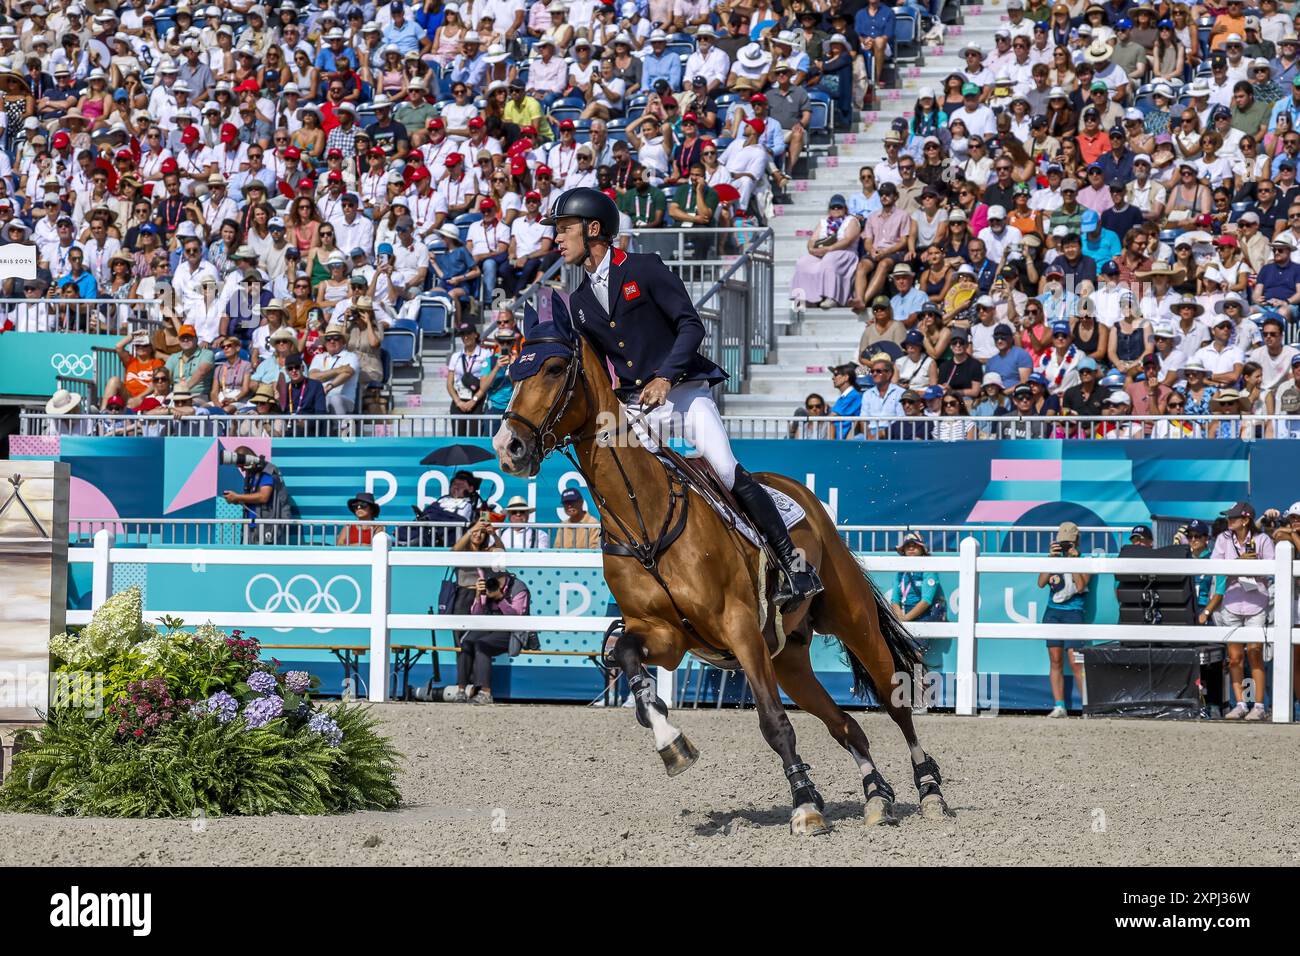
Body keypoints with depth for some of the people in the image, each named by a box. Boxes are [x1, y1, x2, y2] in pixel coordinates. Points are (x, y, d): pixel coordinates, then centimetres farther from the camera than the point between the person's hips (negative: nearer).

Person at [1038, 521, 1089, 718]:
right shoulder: (1055, 560, 12)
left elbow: (1080, 586, -12)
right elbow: (1041, 583, 1)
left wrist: (1074, 560, -11)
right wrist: (1051, 558, -5)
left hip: (1073, 612, -4)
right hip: (1053, 611, 4)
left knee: (1075, 661, -12)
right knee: (1055, 660, 2)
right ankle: (1059, 707, 4)